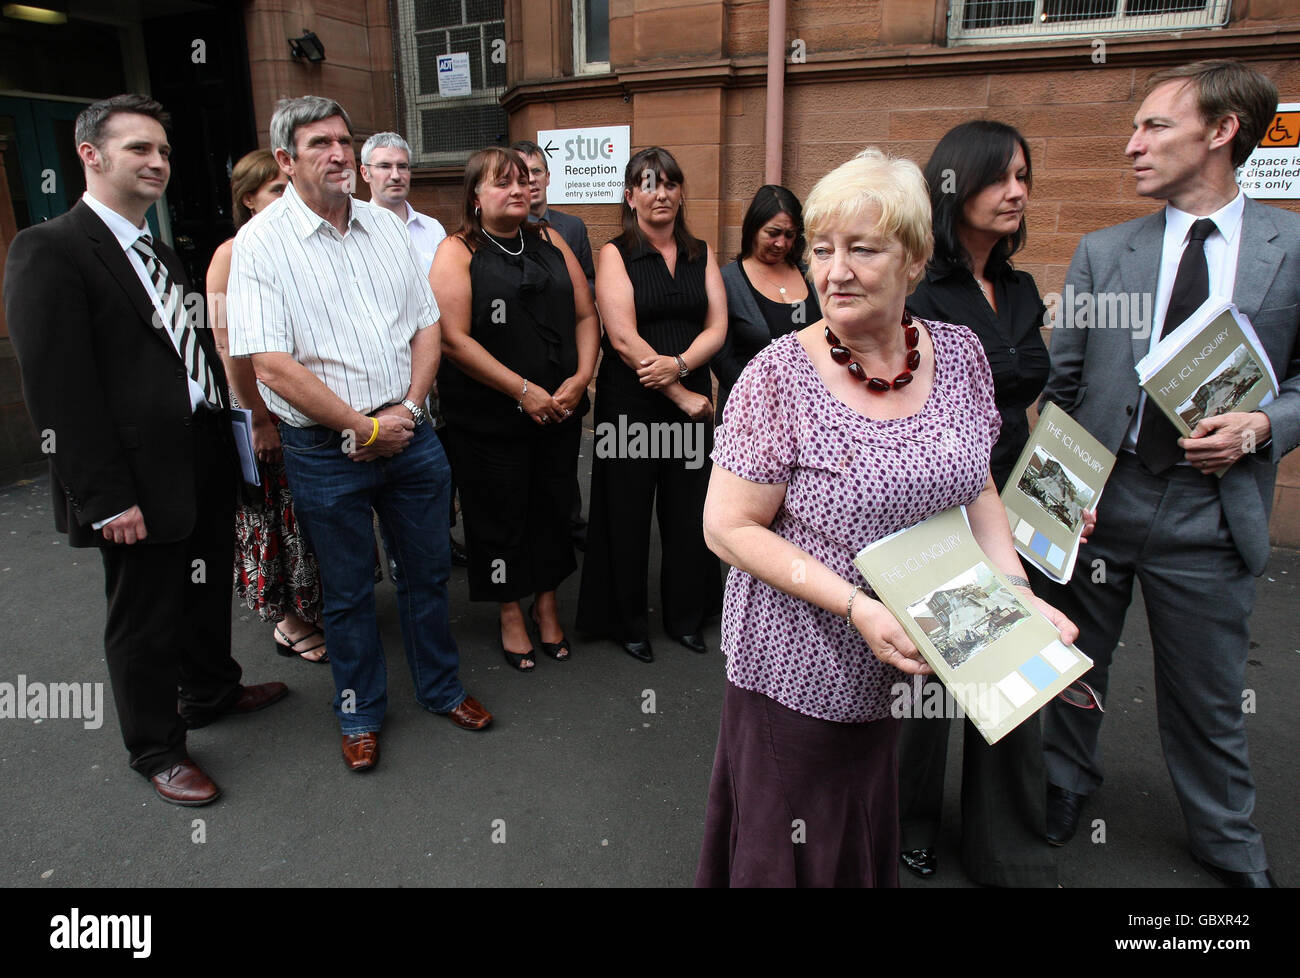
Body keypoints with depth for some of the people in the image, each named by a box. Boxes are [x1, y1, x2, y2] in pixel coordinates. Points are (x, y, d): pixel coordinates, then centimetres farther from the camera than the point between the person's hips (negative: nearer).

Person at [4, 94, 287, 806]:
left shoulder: (160, 253, 14)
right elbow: (57, 388, -18)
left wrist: (230, 437, 8)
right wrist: (106, 498, -20)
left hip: (207, 467, 8)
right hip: (142, 482, -8)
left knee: (207, 590, 23)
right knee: (144, 619, 9)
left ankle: (211, 690, 46)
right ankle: (156, 749, 28)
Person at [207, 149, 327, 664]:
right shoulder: (232, 255, -10)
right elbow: (229, 347, -14)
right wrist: (260, 419, -13)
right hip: (262, 410, -5)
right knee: (273, 513, 8)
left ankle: (318, 606, 32)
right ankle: (288, 622, 24)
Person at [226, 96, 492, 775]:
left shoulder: (386, 226, 7)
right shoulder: (261, 243, -9)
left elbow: (426, 324, 8)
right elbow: (272, 366, -16)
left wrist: (408, 409, -7)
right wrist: (365, 427, -15)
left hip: (408, 434, 4)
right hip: (326, 451, -4)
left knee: (428, 570, 15)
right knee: (348, 590, 11)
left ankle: (440, 687, 36)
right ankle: (359, 711, 32)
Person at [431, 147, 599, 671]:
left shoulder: (550, 243, 10)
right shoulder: (458, 254, -5)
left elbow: (585, 315, 10)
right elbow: (455, 338, -15)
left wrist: (581, 377, -6)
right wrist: (524, 391, -18)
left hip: (560, 411, 4)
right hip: (491, 420, -4)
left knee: (552, 507, 12)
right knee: (501, 514, 7)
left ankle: (546, 602, 32)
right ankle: (511, 613, 26)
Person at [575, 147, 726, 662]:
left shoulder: (701, 253, 11)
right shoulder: (615, 254, -3)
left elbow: (717, 326, 3)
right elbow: (623, 337, -12)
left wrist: (678, 364, -16)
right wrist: (681, 396, -13)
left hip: (692, 399, 4)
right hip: (629, 403, -4)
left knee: (688, 512, 10)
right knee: (628, 516, 5)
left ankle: (686, 615, 29)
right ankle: (627, 621, 23)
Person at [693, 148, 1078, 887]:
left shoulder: (959, 354, -3)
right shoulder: (780, 376, -18)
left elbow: (976, 489, 9)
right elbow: (729, 528, -17)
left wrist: (1019, 594, -5)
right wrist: (854, 606, -24)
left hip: (913, 664, 5)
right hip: (800, 674, -4)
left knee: (874, 848, 23)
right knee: (789, 856, 14)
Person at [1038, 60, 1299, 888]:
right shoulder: (1102, 252, 4)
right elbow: (1061, 383, 3)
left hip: (1210, 509, -1)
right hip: (1096, 499, 2)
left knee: (1208, 696, 13)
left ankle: (1230, 847, 39)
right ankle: (1066, 790, 43)